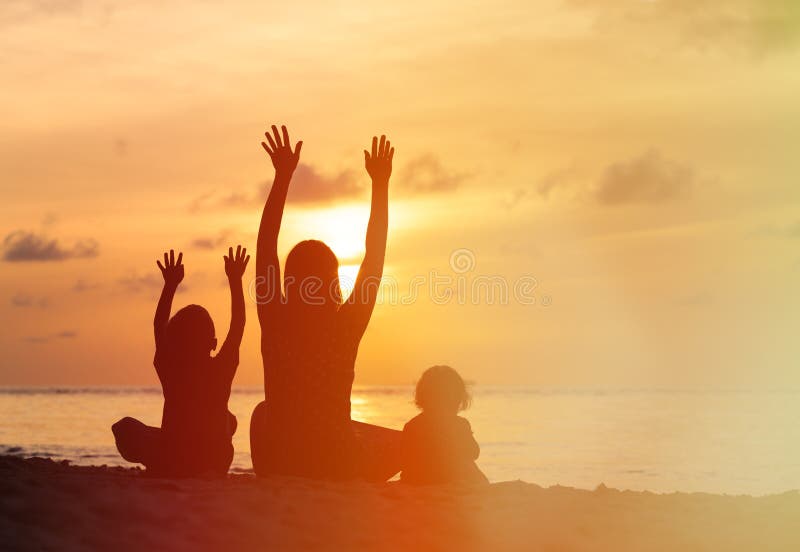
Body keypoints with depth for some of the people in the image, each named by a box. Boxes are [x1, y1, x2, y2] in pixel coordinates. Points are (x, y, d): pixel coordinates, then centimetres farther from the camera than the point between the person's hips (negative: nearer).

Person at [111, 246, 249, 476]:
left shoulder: (169, 369, -11)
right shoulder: (221, 370, -10)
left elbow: (159, 327, 3)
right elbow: (238, 325, 1)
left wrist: (171, 284, 8)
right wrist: (235, 281, 7)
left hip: (169, 464, -1)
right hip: (216, 464, 1)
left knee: (125, 426, 21)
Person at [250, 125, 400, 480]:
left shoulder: (275, 321, -9)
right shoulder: (346, 327, -14)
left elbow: (265, 243, 0)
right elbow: (375, 255, -4)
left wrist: (283, 176, 5)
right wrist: (380, 184, 2)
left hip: (273, 466, 2)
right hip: (338, 467, -2)